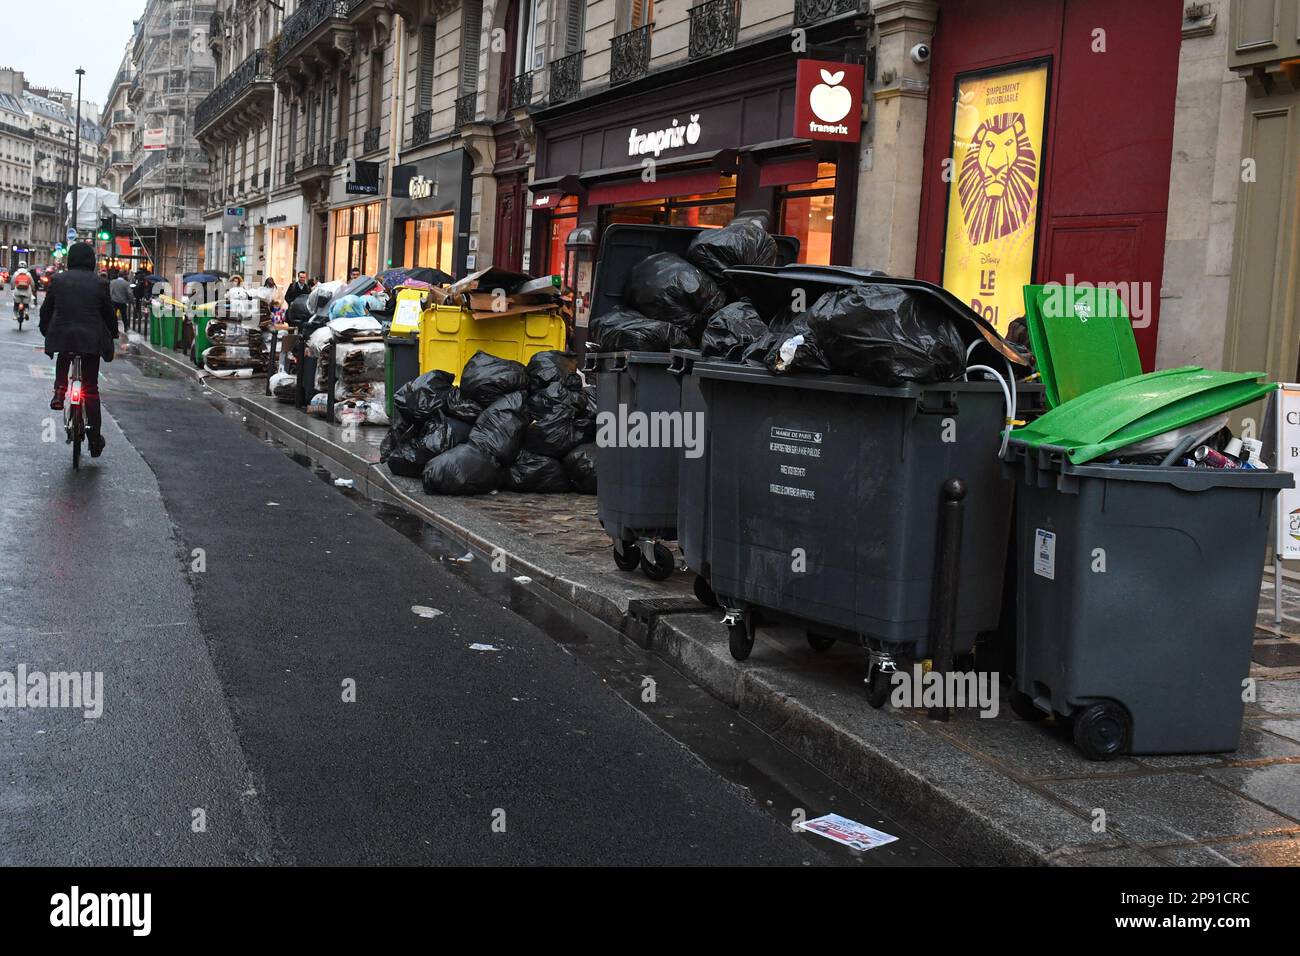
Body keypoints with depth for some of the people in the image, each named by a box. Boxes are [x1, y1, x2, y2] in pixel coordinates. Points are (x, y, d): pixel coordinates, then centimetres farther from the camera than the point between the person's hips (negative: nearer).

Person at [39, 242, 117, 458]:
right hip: (91, 340, -1)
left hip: (61, 336, 1)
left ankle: (59, 392, 14)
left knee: (63, 359, 38)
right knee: (91, 388, 5)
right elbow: (109, 313, 4)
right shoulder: (99, 283, -2)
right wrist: (113, 334, 22)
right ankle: (94, 438, 5)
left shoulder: (58, 280, 2)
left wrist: (46, 331, 26)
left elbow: (46, 309, 9)